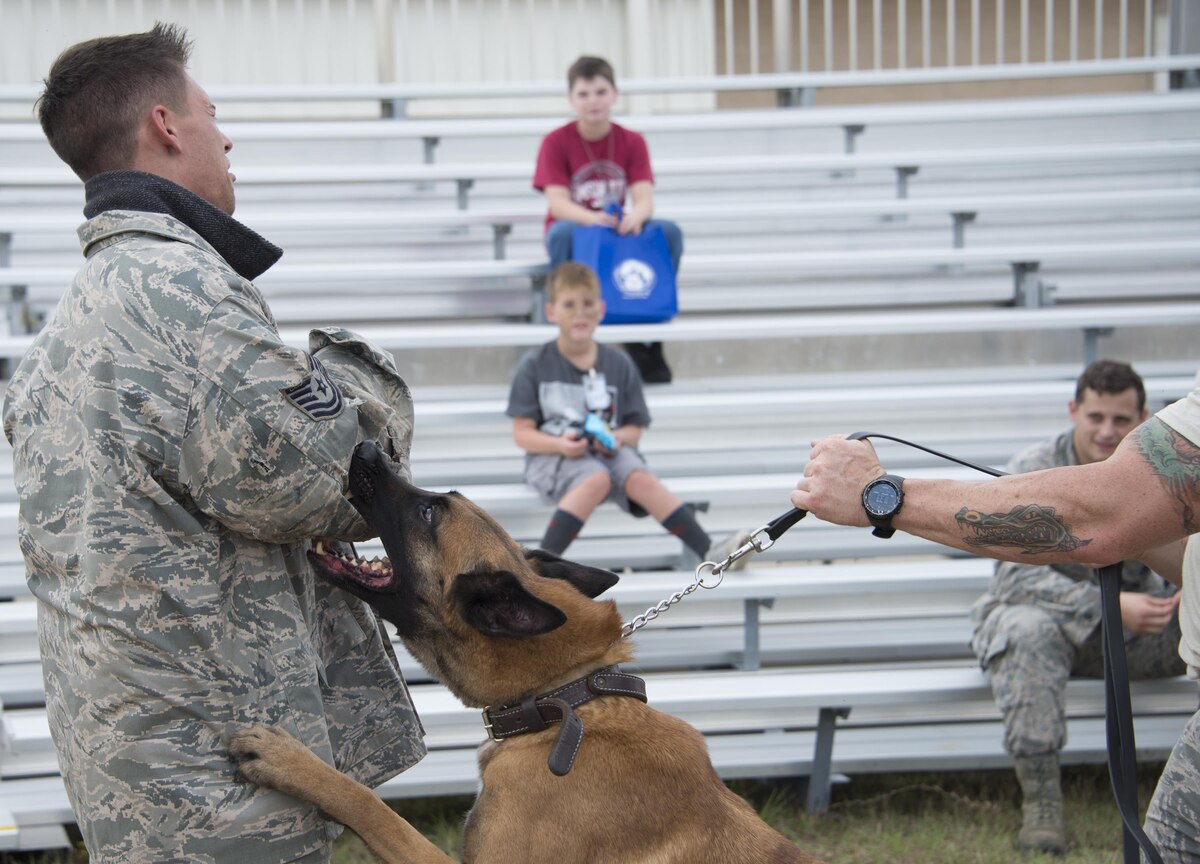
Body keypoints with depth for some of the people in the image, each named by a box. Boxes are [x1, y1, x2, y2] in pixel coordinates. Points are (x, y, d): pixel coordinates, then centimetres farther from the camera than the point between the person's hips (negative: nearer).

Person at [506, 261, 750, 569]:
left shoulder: (618, 364, 8)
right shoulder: (535, 366, 0)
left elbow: (634, 429, 9)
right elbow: (522, 433, -3)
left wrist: (617, 437, -15)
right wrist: (560, 445, -21)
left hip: (607, 452, 3)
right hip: (552, 456, -3)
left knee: (640, 479, -29)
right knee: (596, 479, -36)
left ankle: (710, 552, -32)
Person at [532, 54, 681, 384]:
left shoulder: (632, 142, 2)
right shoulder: (556, 142, -5)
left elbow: (644, 197, -12)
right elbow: (557, 203, -17)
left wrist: (635, 216, -38)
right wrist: (592, 219, -39)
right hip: (576, 227, -2)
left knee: (668, 231, -26)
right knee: (562, 233, -39)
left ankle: (645, 343, -19)